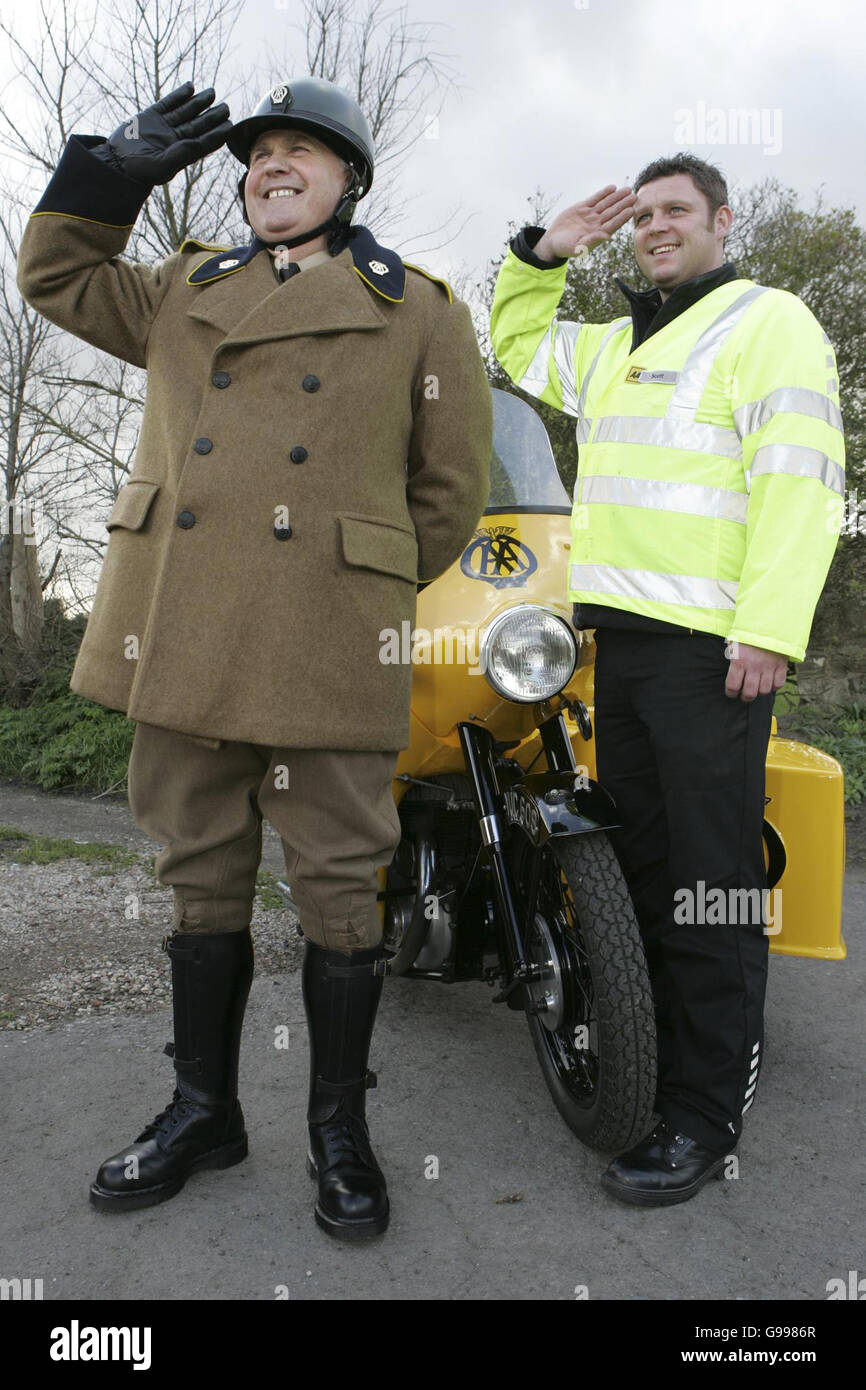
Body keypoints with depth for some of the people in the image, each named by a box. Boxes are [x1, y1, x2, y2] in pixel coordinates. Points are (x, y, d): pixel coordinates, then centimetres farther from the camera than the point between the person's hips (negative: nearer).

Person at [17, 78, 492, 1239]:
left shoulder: (420, 313, 9)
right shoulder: (186, 293, 21)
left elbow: (449, 490, 9)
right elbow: (53, 276, 25)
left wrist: (368, 594, 8)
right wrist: (120, 169, 15)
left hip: (326, 655, -3)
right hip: (182, 640, 4)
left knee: (337, 888, 2)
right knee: (202, 879, 12)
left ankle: (340, 1127, 21)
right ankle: (203, 1109, 29)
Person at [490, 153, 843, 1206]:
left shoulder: (769, 323, 0)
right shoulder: (614, 347, 25)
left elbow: (801, 478, -12)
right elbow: (515, 346, 40)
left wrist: (770, 630, -21)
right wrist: (542, 255, 24)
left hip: (709, 643, -8)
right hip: (621, 634, 8)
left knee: (710, 873, -6)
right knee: (637, 859, 12)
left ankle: (705, 1111, 3)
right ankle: (649, 1051, 26)